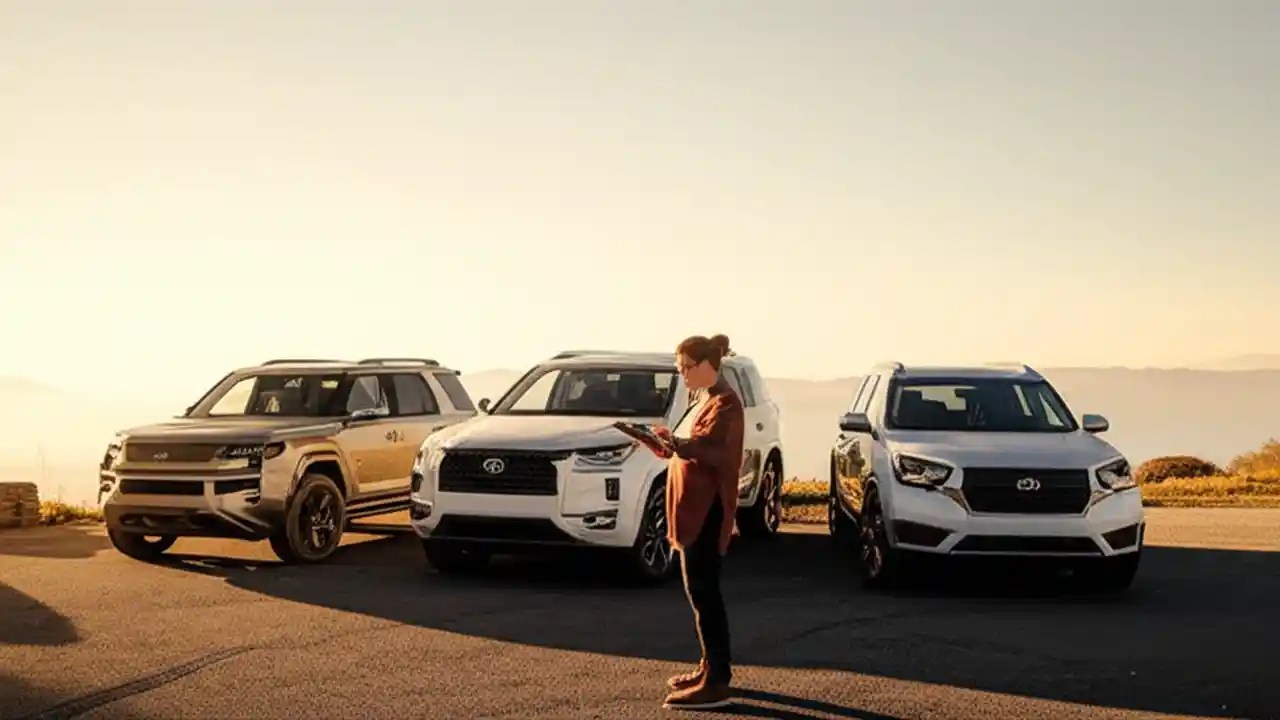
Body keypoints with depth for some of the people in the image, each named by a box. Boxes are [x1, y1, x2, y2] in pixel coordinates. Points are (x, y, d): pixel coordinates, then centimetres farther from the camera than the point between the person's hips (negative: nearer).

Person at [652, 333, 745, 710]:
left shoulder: (725, 403, -13)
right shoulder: (703, 400, 18)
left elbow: (721, 455, -23)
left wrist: (680, 445, -37)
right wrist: (672, 445, 7)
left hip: (707, 508, -10)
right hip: (692, 506, 10)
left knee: (704, 593, -10)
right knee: (700, 590, 15)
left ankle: (716, 683, -8)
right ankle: (712, 668, 24)